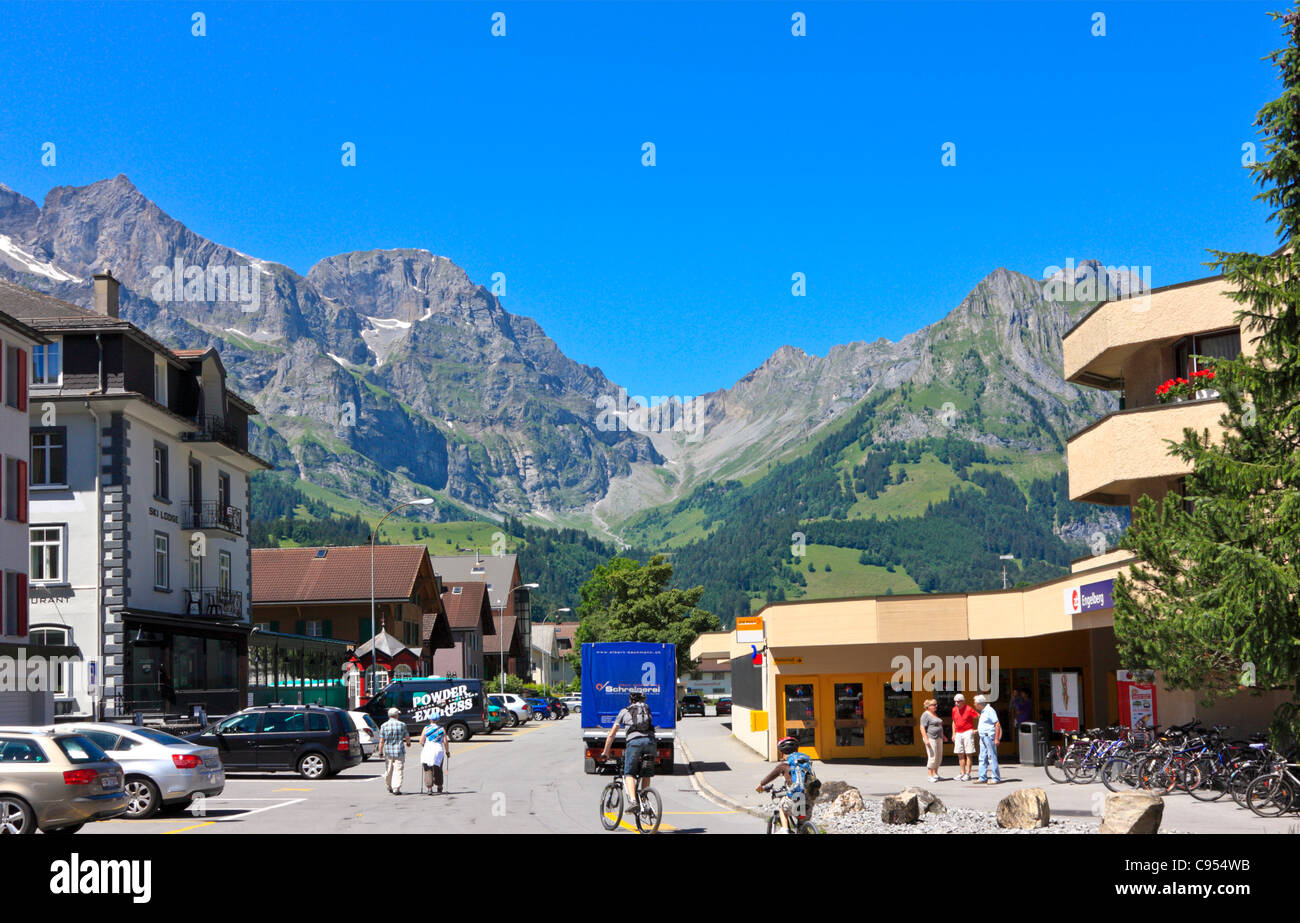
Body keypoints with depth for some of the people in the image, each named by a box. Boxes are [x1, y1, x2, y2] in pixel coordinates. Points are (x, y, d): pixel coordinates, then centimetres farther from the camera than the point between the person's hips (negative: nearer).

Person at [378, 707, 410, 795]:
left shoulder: (384, 726, -1)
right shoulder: (402, 724, -4)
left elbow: (381, 741, -3)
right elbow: (407, 738, 3)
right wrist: (408, 742, 25)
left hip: (388, 751, 2)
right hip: (399, 751, -2)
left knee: (388, 771, 16)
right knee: (398, 770, -1)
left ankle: (390, 787, 29)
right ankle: (396, 789, -9)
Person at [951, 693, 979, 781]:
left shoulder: (968, 709, -11)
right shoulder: (954, 709, 8)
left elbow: (980, 717, -7)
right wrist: (953, 734, 15)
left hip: (967, 732, -6)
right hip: (958, 734, 6)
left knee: (968, 754, -4)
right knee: (960, 755, 6)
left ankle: (968, 774, -3)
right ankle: (962, 773, 12)